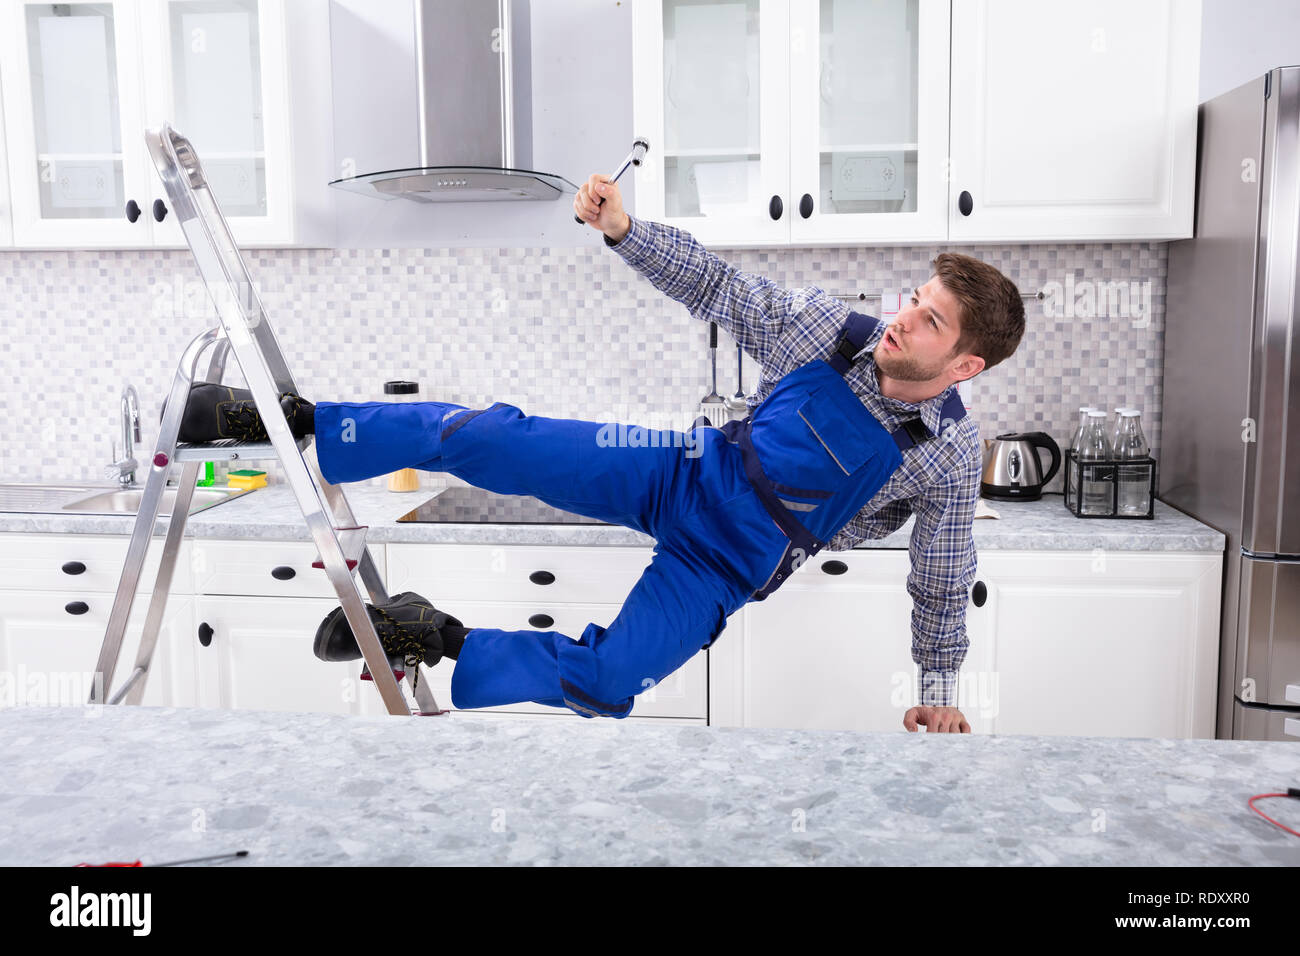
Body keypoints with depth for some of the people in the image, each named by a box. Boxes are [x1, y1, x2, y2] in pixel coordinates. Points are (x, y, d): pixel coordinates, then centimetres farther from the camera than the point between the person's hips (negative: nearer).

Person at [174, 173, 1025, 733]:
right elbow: (719, 289, -2)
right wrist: (625, 230, -14)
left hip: (729, 562, -1)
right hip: (690, 470, 2)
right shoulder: (833, 329, -10)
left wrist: (939, 689, 7)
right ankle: (292, 422, 1)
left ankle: (440, 643, 1)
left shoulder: (951, 458, -13)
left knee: (605, 682, -20)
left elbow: (943, 585, -1)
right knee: (486, 438, -12)